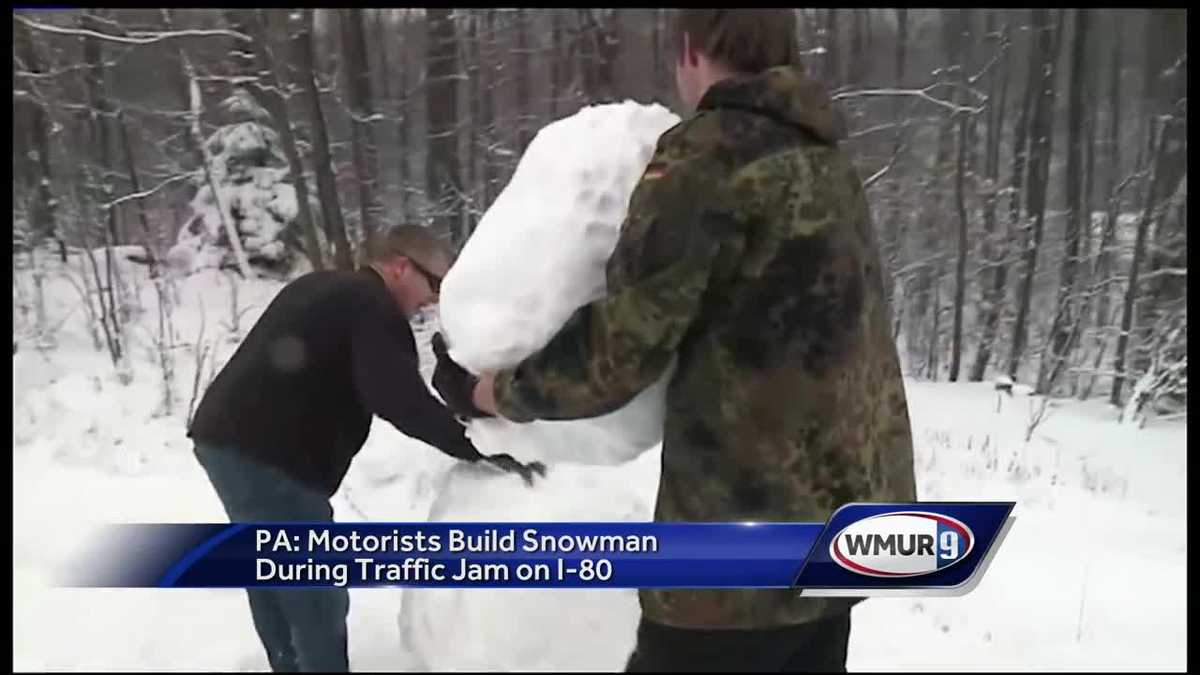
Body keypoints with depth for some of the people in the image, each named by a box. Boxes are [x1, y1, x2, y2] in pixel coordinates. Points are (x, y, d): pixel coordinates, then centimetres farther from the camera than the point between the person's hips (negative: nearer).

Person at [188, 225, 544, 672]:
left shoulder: (324, 289, 19)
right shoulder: (372, 308, -13)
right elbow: (401, 402, -24)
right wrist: (483, 449, -22)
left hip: (225, 438, 11)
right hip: (266, 458, -11)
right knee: (316, 594, -4)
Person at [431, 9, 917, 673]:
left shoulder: (710, 151, -13)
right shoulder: (824, 159, 12)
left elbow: (620, 346, -15)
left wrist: (490, 392, 0)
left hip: (754, 531, -8)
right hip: (841, 512, 8)